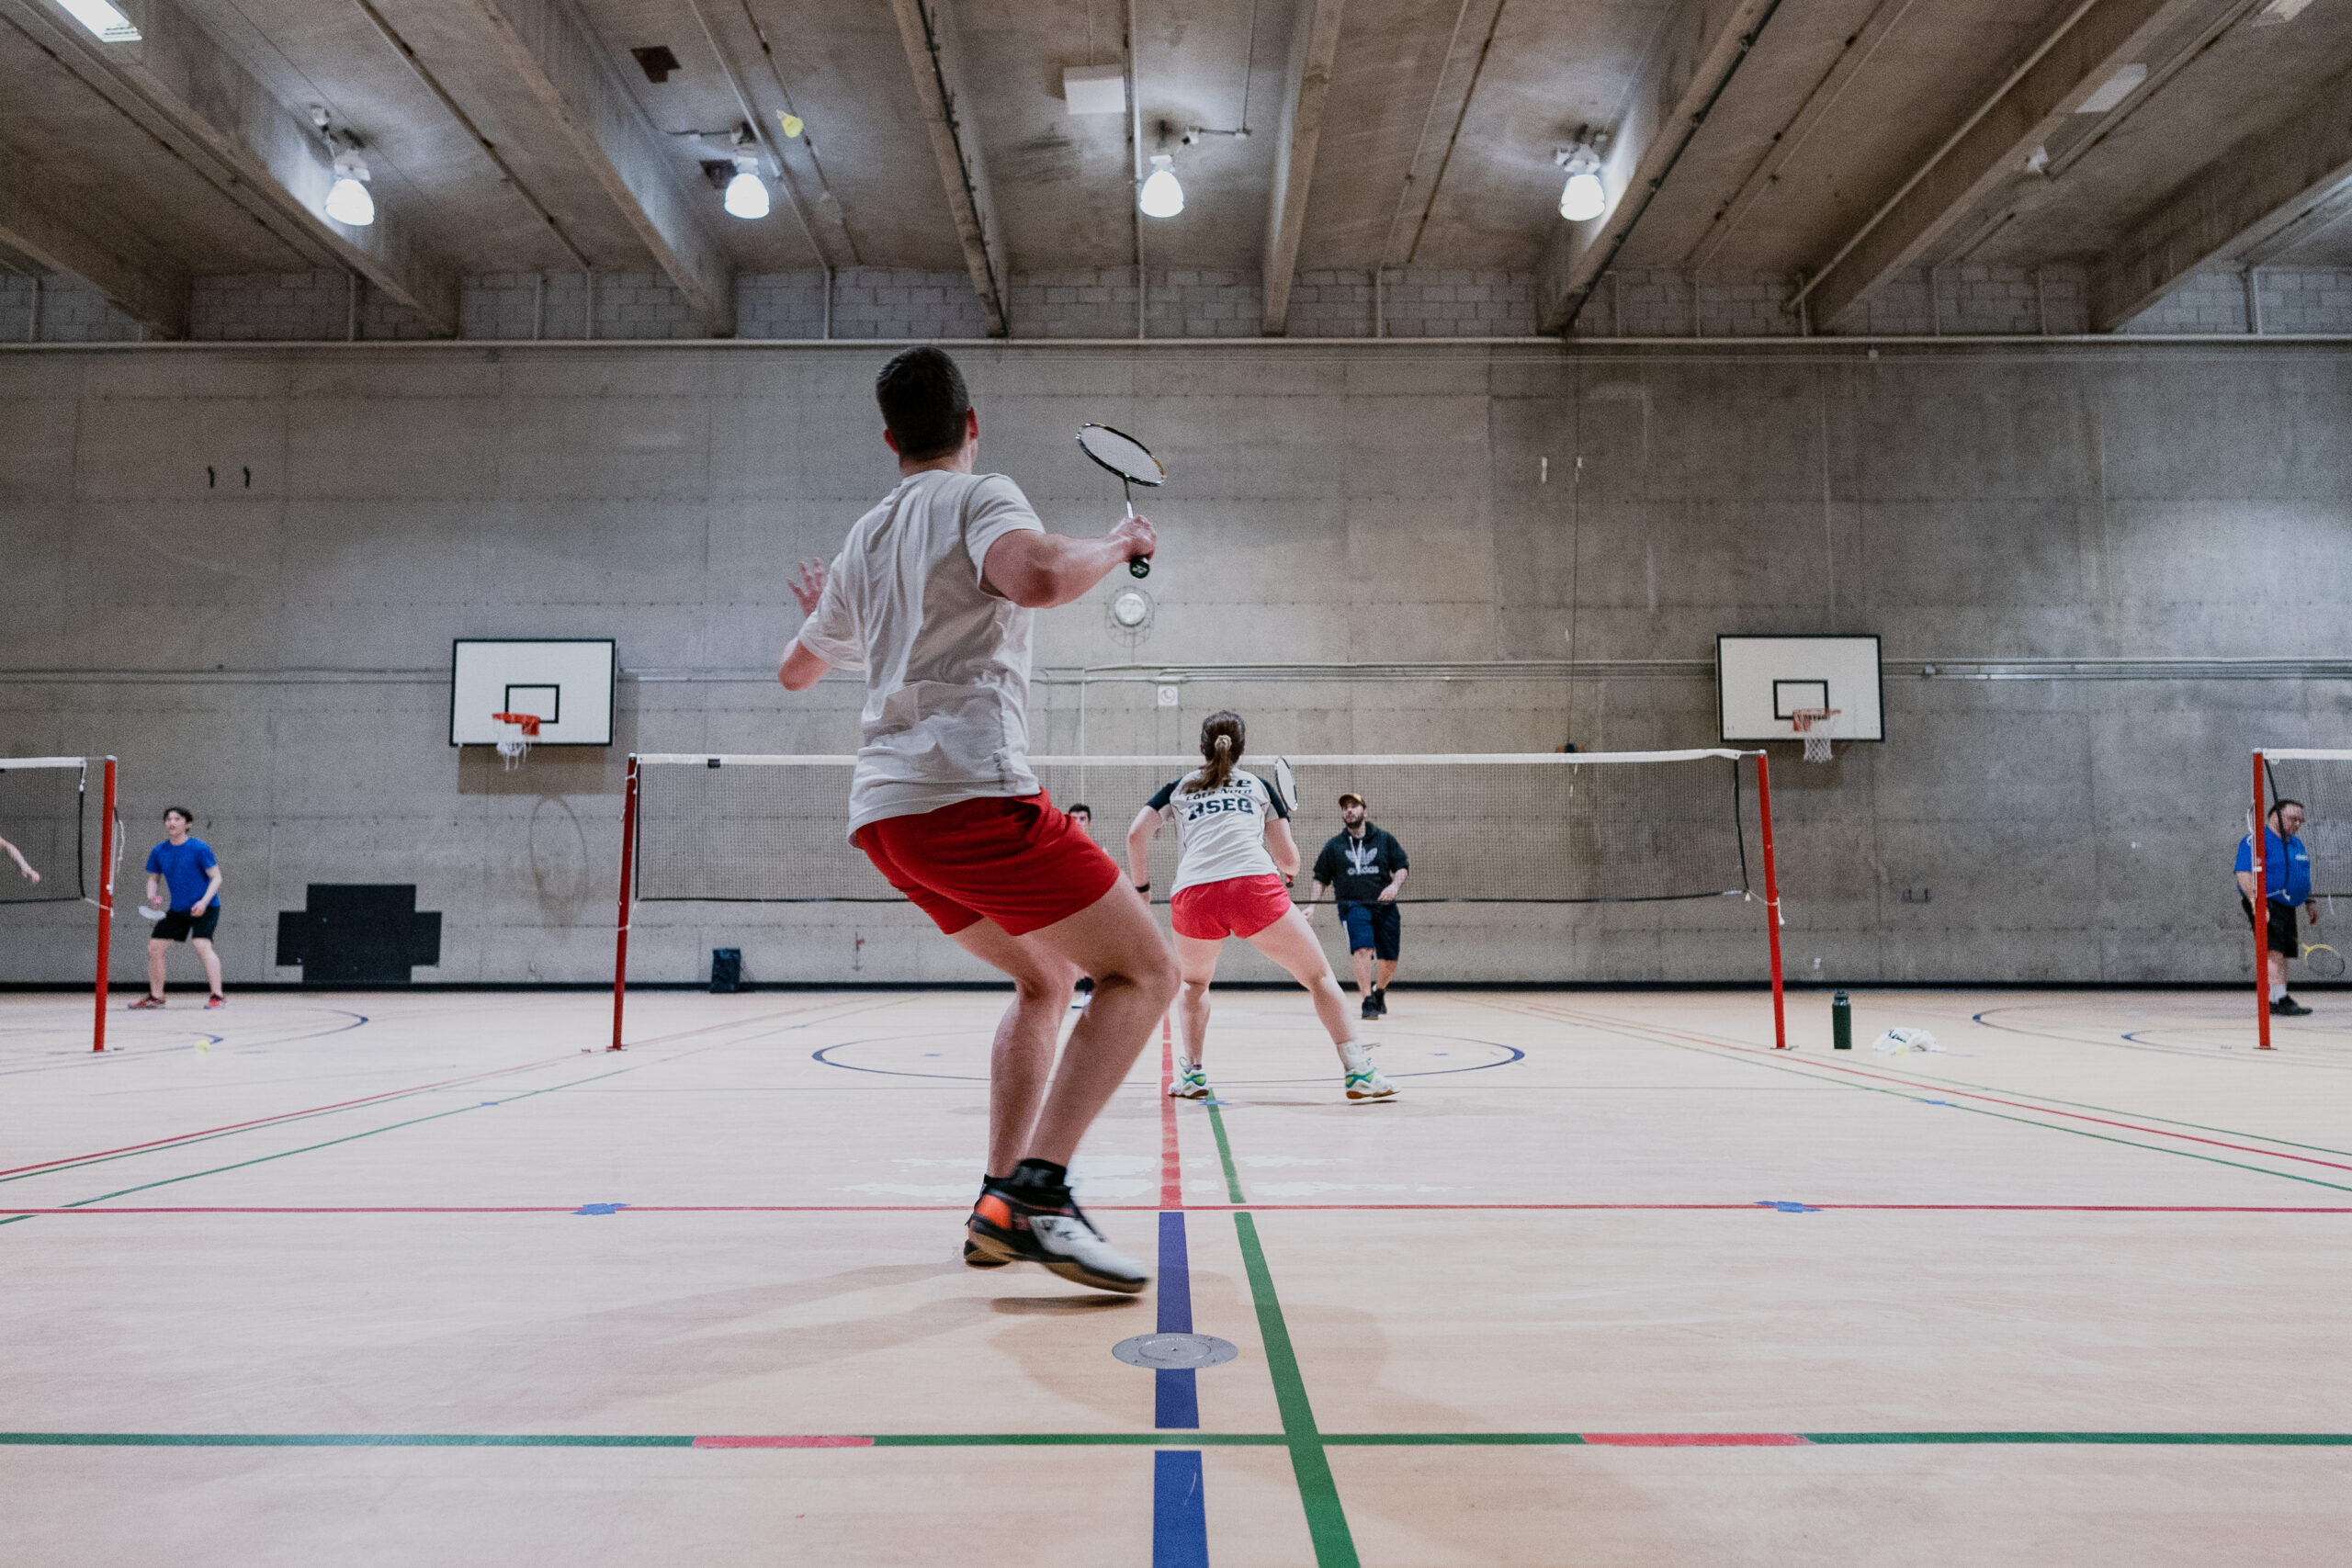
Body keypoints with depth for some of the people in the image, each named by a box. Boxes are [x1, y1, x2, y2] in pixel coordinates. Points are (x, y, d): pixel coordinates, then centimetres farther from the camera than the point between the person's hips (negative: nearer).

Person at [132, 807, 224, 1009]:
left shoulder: (199, 848, -13)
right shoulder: (158, 852, 2)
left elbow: (216, 878, -12)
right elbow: (153, 878, 13)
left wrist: (204, 901, -25)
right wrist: (151, 895, -9)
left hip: (205, 907, -6)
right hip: (177, 909, 6)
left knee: (202, 945, -24)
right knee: (154, 947, 6)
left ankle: (217, 996, -23)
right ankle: (156, 997, 23)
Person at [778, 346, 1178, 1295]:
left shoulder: (863, 542, 24)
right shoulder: (978, 496, 1)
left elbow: (796, 671, 37)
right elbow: (1037, 577, -23)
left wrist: (821, 613, 58)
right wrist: (1116, 545, -3)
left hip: (883, 811, 9)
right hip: (967, 790, -8)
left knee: (1047, 980, 21)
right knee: (1142, 972, -5)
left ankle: (1001, 1205, 13)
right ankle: (1037, 1189, -20)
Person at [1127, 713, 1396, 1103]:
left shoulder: (1179, 787, 26)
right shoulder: (1258, 785, 25)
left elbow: (1136, 834, 14)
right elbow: (1289, 858, 20)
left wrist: (1141, 889, 23)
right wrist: (1289, 873, 42)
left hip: (1192, 894, 2)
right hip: (1254, 885, -1)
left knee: (1194, 983, 30)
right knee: (1319, 976, 12)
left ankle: (1191, 1073, 17)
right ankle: (1358, 1071, 1)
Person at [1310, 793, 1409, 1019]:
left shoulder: (1384, 838, 10)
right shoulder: (1334, 846, 11)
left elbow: (1401, 865, 11)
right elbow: (1321, 878, 16)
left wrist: (1395, 885, -8)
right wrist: (1312, 905, 7)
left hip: (1384, 906, 2)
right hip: (1352, 905, -1)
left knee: (1389, 960, 3)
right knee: (1363, 949, -25)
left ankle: (1380, 991, 33)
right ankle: (1368, 1001, -19)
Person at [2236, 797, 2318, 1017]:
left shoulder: (2296, 844, 19)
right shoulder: (2257, 841, -10)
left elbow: (2302, 877, 30)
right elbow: (2244, 875, -19)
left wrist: (2309, 905, 27)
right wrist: (2256, 903, -28)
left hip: (2287, 907, 9)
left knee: (2283, 955, 9)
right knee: (2274, 951, -19)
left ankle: (2275, 1004, 15)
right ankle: (2280, 1000, -25)